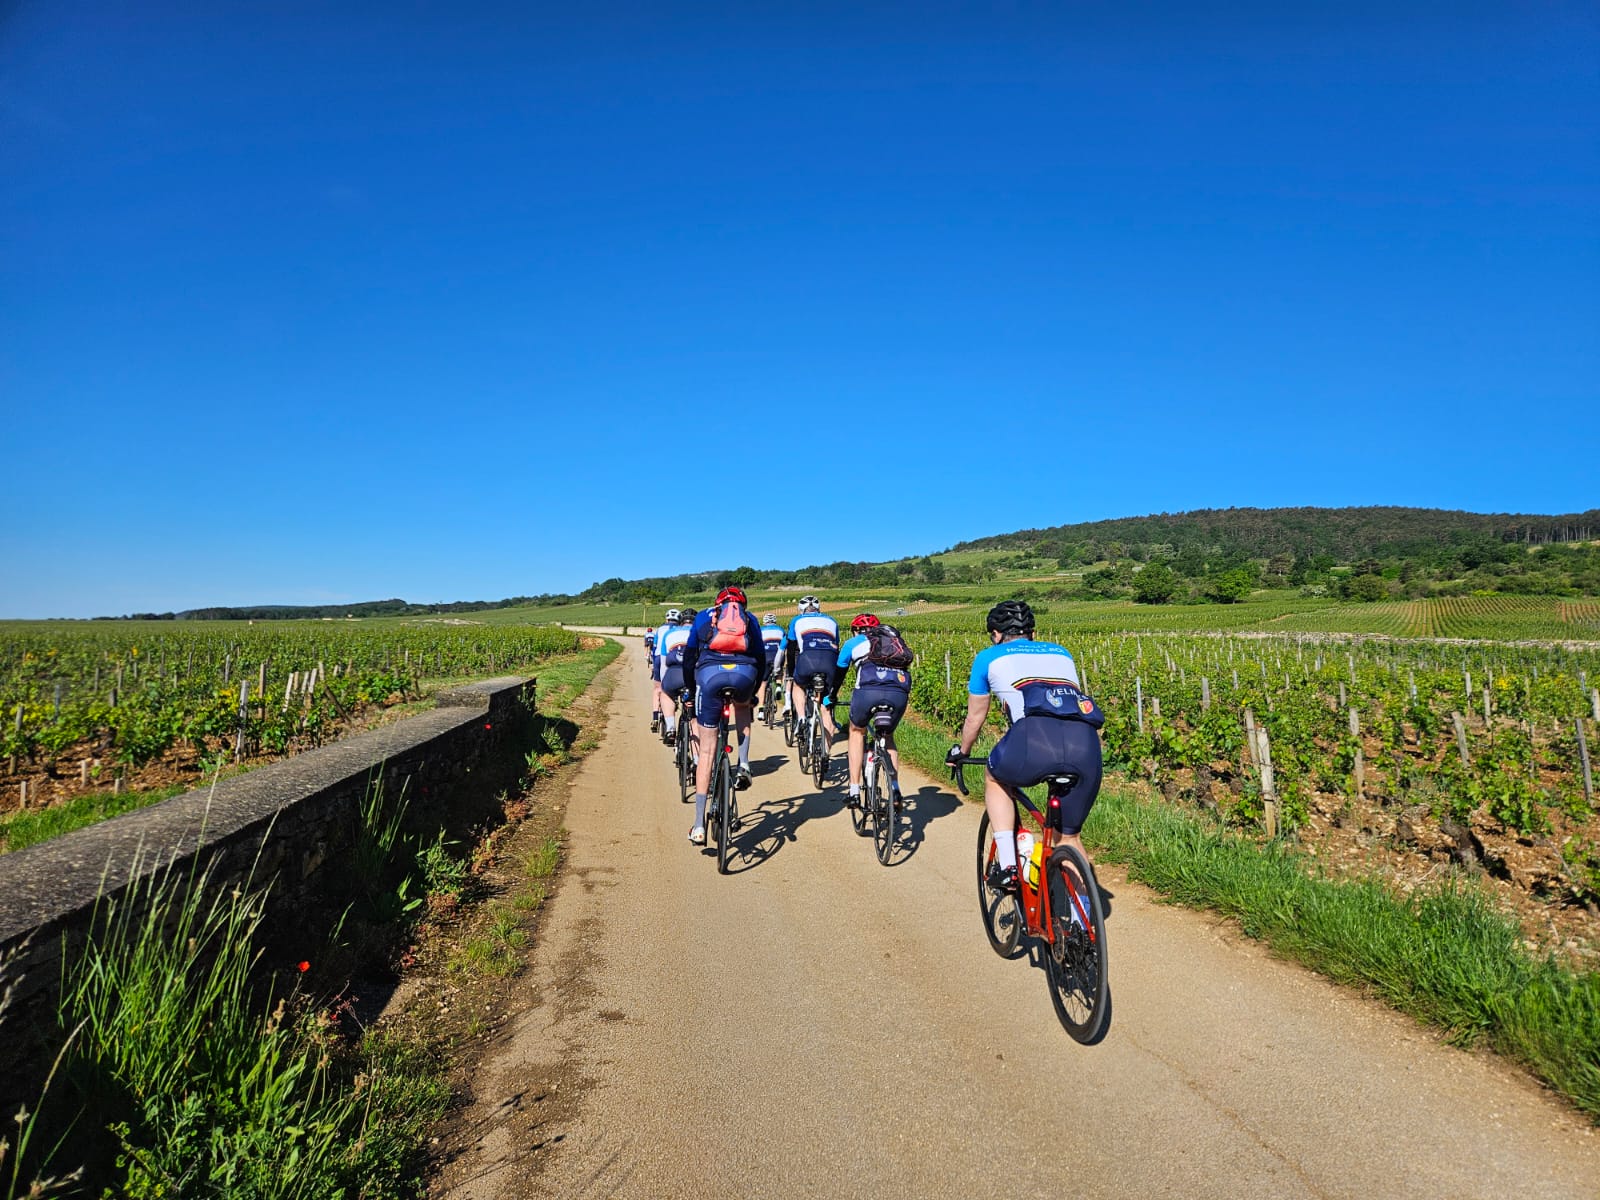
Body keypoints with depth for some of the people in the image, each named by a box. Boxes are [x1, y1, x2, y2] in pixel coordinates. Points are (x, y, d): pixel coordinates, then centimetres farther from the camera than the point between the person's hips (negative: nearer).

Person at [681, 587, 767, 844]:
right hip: (744, 673, 1)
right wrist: (753, 692, 41)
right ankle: (743, 766, 17)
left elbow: (689, 657, 27)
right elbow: (761, 659, 29)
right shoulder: (750, 619, 29)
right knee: (744, 706, 38)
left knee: (707, 749, 8)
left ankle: (699, 825, 8)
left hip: (709, 673, 0)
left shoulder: (703, 616, 29)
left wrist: (691, 691, 37)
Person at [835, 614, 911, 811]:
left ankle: (854, 792, 22)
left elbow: (839, 674, 35)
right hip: (899, 693, 3)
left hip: (868, 691, -3)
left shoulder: (853, 643, 27)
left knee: (857, 732, 27)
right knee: (887, 736, 31)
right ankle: (895, 790, 14)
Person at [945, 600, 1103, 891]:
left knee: (994, 778, 30)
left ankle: (1006, 865, 20)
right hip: (1087, 745, 4)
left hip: (1035, 737, -3)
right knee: (1069, 838, 23)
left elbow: (975, 718, 34)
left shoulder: (989, 657, 25)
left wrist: (961, 752, 54)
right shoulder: (1061, 652, 35)